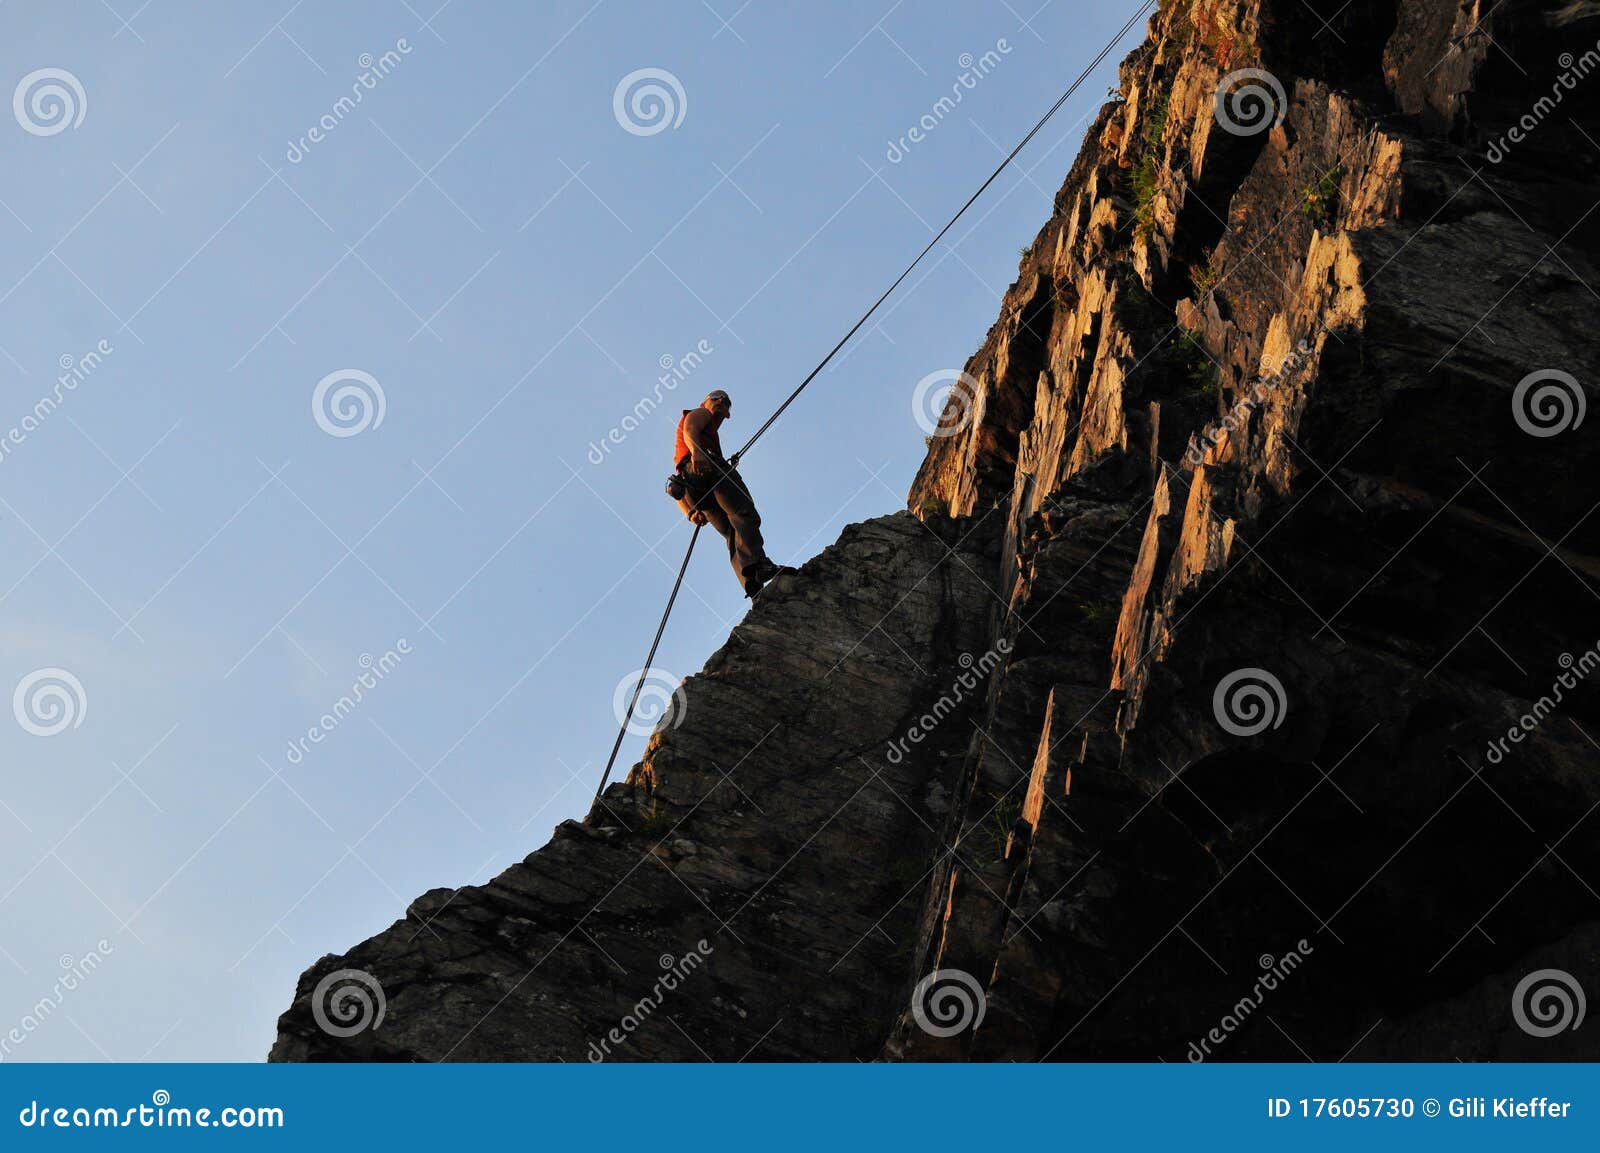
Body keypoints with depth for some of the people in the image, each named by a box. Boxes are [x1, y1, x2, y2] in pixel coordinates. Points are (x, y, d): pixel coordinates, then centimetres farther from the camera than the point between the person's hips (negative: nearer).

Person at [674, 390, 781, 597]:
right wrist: (696, 451, -23)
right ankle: (756, 564, -50)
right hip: (708, 468, -7)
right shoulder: (698, 414, 24)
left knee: (733, 533, -7)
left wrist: (690, 512, 20)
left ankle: (754, 589, -31)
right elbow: (689, 431, -2)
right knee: (743, 513, -24)